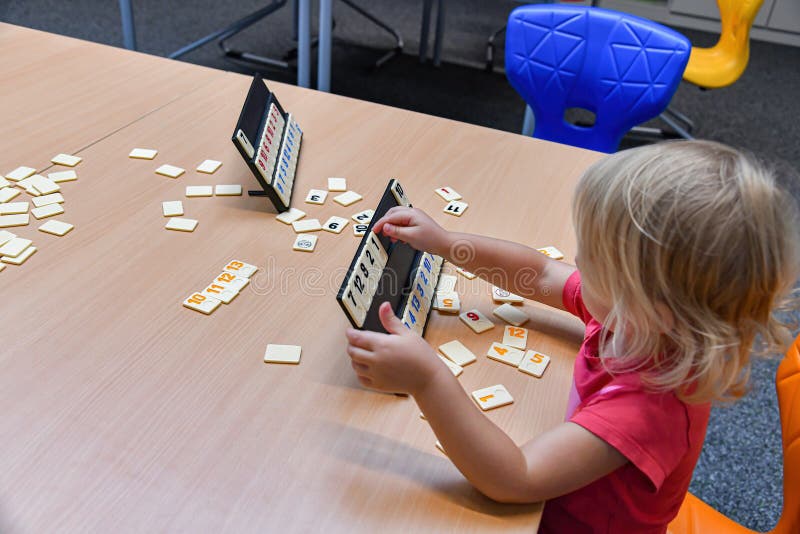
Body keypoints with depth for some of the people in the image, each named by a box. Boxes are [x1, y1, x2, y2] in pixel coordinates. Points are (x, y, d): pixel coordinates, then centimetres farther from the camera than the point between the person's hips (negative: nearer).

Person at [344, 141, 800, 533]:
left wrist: (428, 379, -49)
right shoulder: (634, 318, -15)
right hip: (562, 493, 7)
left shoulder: (650, 402, -38)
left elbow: (514, 480, -40)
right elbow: (542, 275, 1)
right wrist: (444, 243, -3)